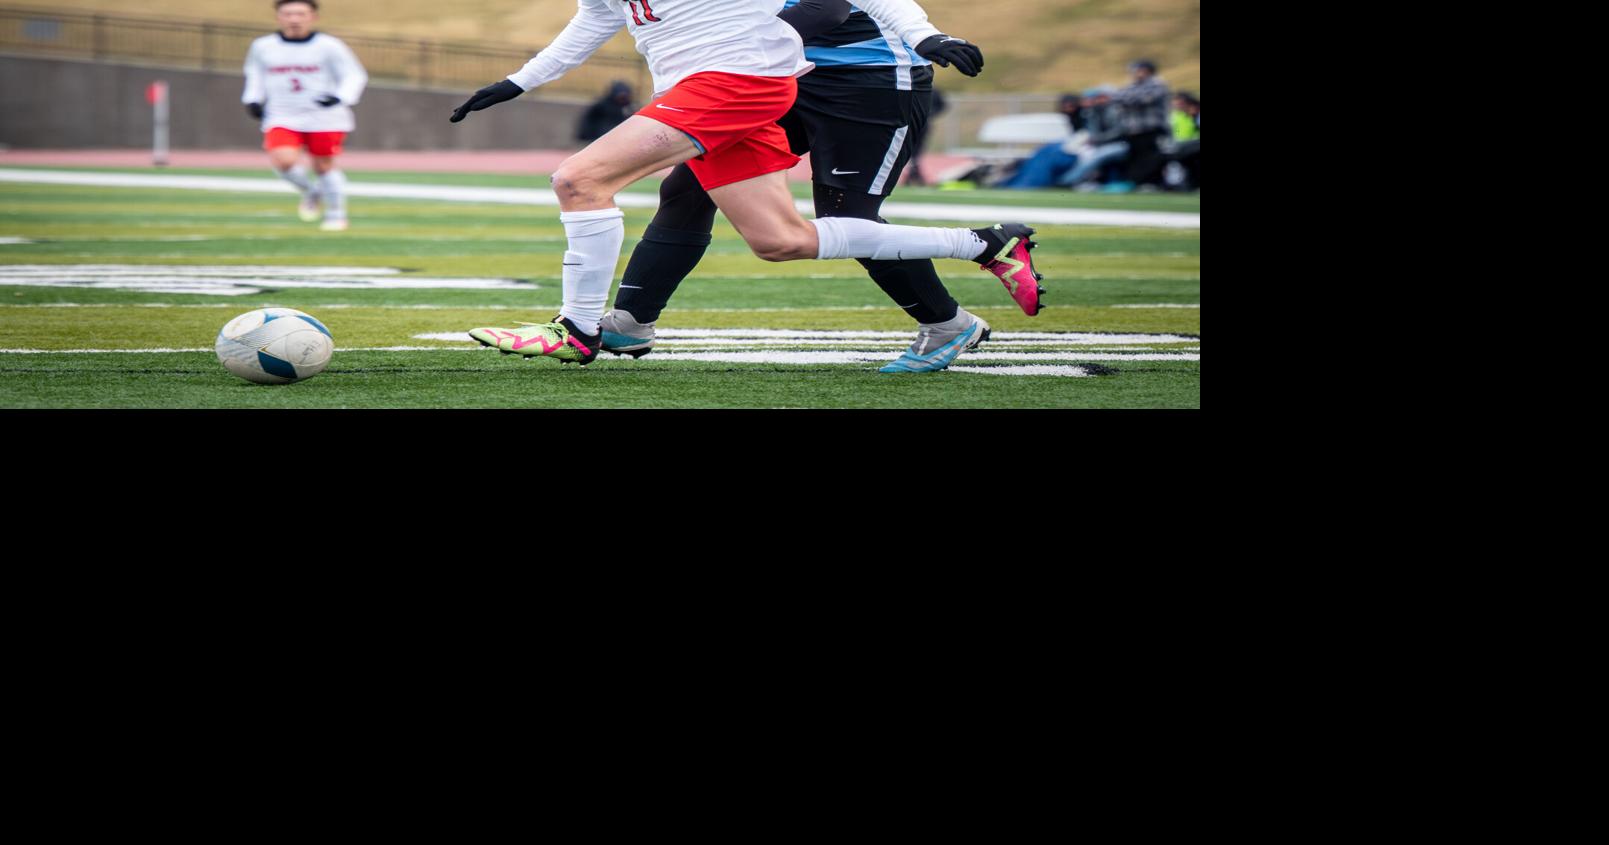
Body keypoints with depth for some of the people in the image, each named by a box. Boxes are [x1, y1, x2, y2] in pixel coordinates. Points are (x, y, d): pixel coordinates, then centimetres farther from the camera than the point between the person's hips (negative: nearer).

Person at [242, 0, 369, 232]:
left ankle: (336, 214, 29)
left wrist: (340, 97, -24)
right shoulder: (262, 47, 1)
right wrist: (253, 99, 6)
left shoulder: (329, 46, -9)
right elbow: (255, 74, 20)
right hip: (282, 119, 1)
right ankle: (310, 191, 11)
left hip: (324, 119, -1)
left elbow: (355, 75, -6)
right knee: (283, 160, -20)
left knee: (324, 165, 7)